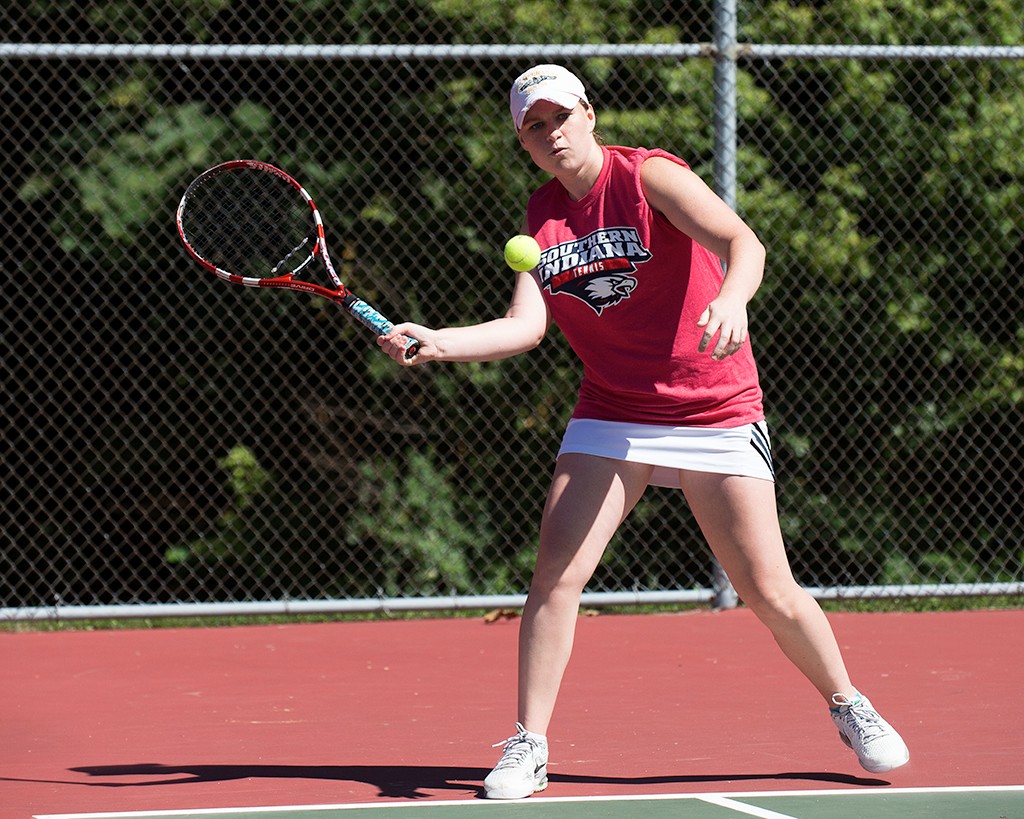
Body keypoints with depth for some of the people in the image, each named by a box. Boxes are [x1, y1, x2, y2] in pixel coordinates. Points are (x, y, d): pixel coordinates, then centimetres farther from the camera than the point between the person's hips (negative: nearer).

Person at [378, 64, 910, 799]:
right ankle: (528, 748, -2)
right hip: (612, 417, 4)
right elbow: (527, 326, -4)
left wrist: (732, 297, -47)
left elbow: (744, 243, -25)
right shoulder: (540, 217, 4)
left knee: (771, 594, -2)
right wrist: (438, 343, -19)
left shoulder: (650, 177, -12)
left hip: (715, 414, -4)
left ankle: (851, 709, 22)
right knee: (555, 576, -11)